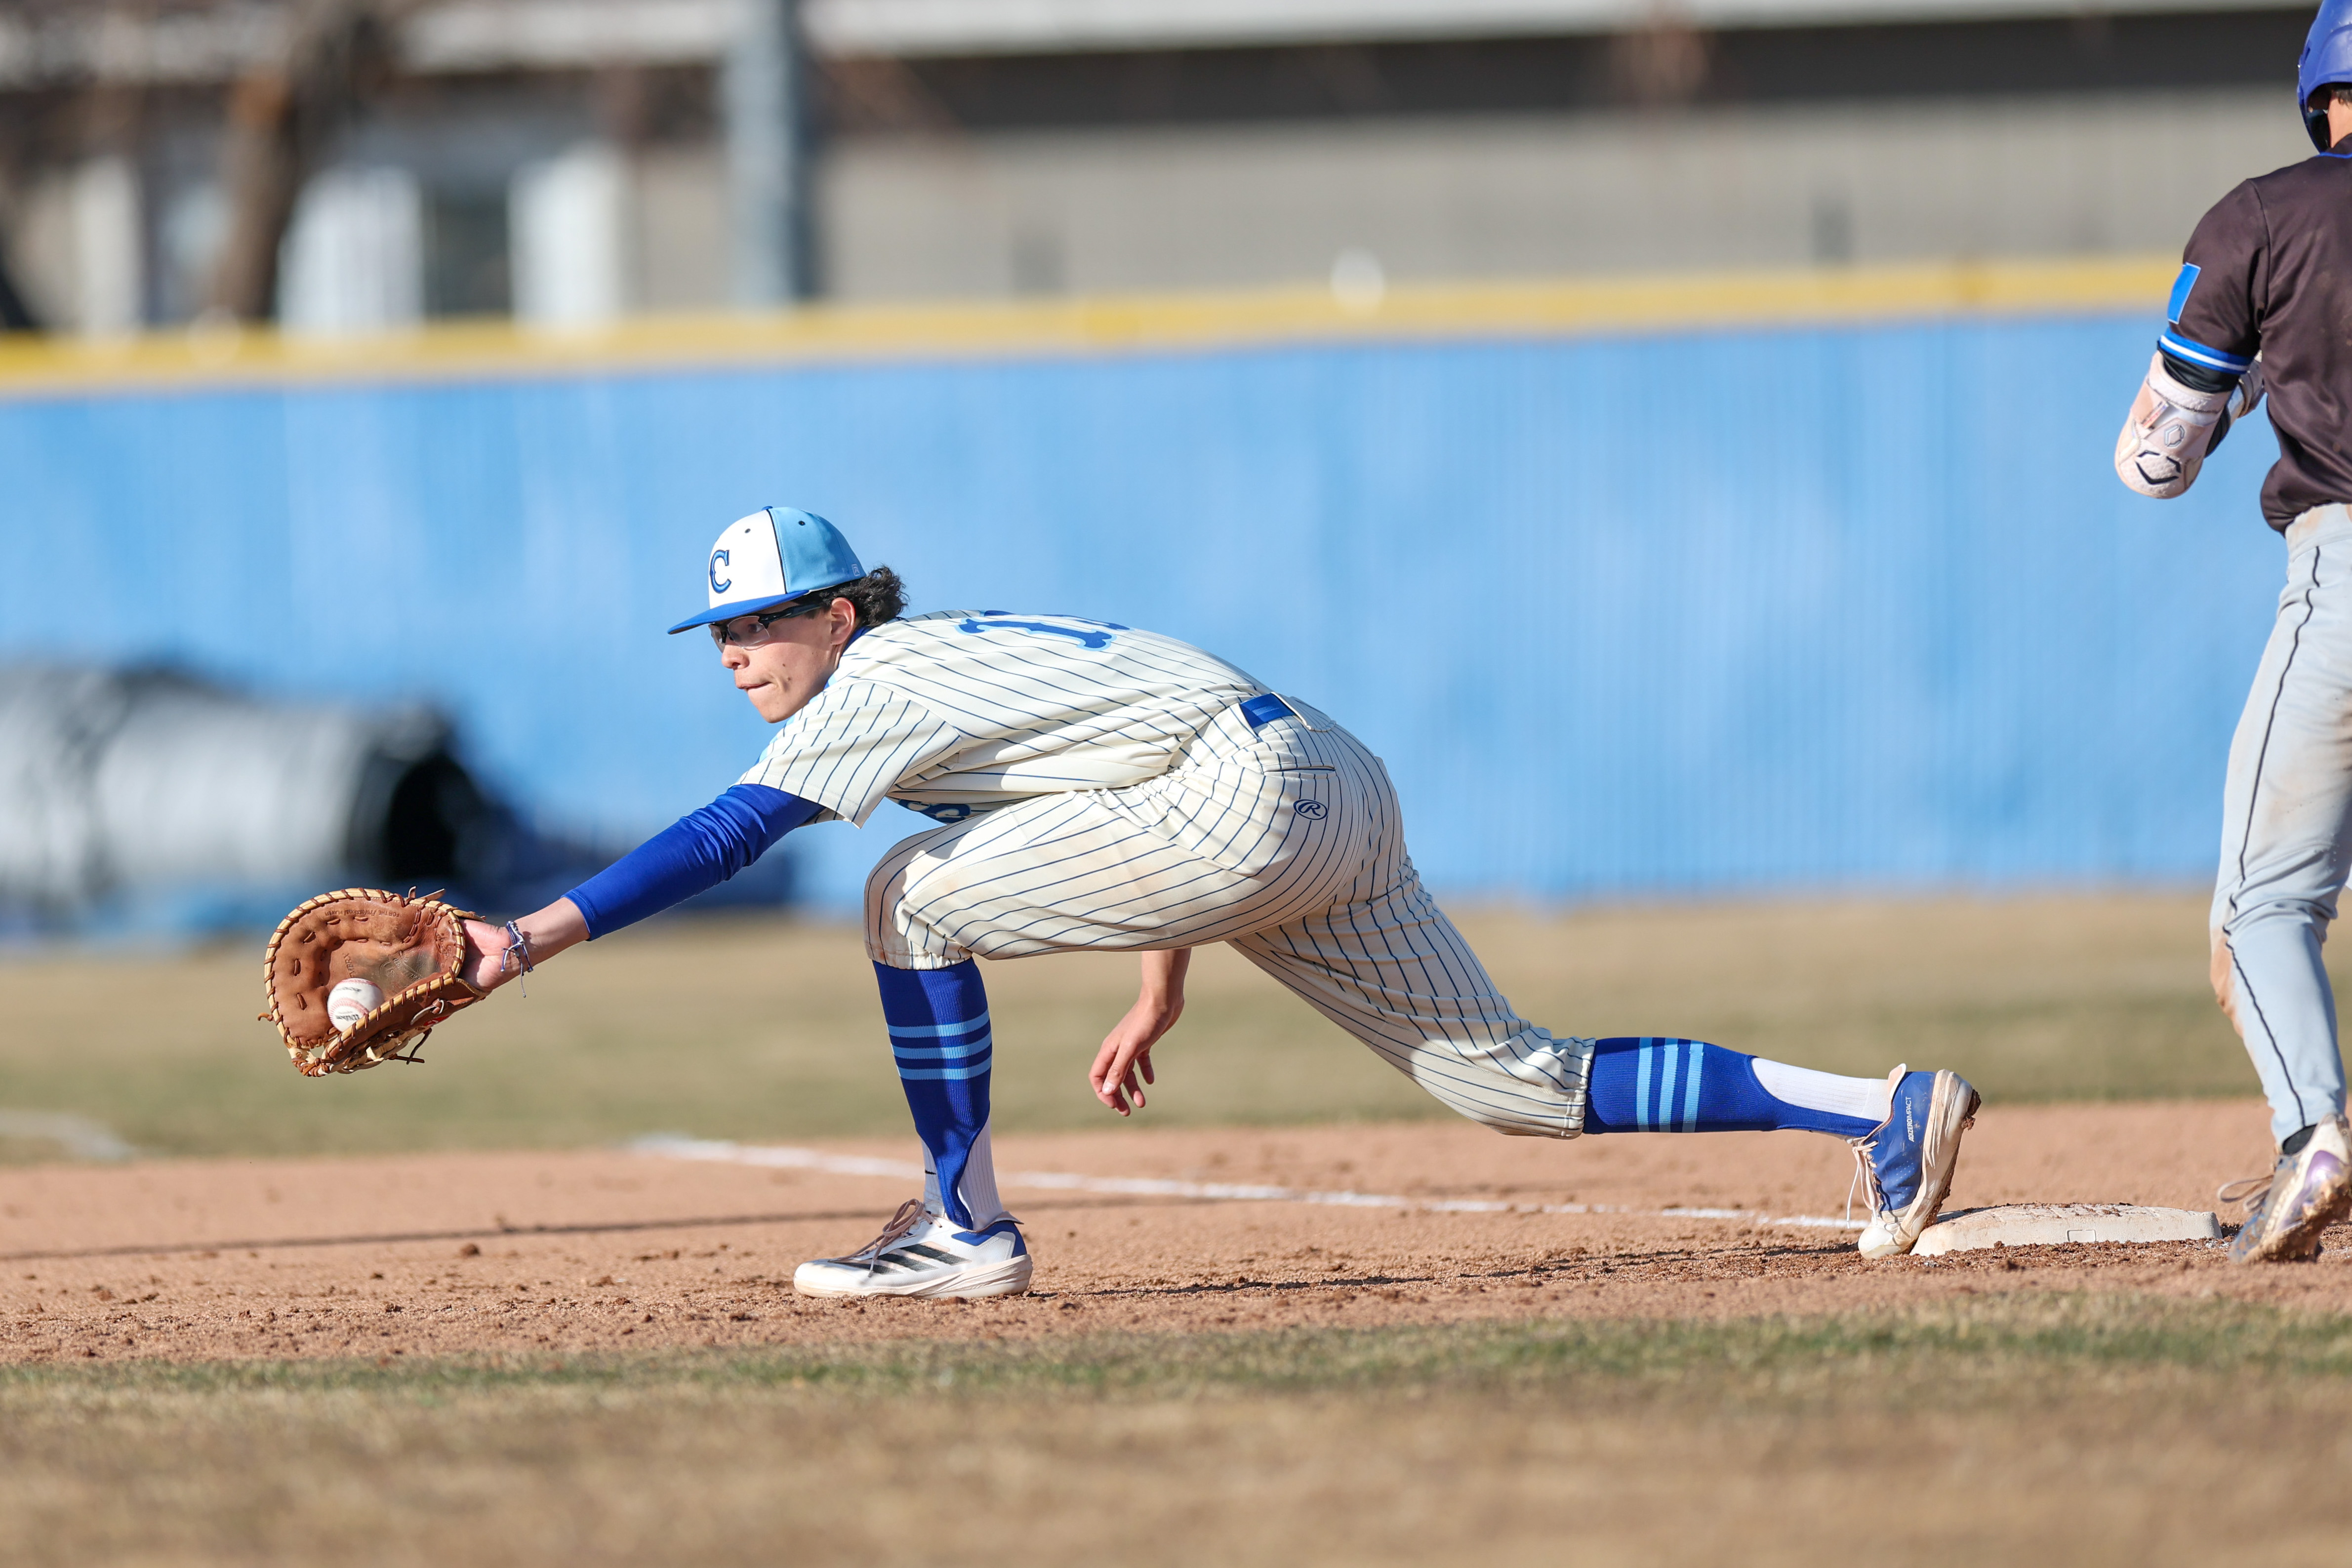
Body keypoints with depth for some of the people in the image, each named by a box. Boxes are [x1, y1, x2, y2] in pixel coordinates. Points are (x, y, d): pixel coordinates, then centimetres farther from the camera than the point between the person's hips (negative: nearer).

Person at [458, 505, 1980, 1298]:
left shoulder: (883, 685, -6)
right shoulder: (950, 655, 23)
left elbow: (719, 838, -16)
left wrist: (531, 940, -19)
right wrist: (1161, 992, 29)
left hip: (1259, 799, -10)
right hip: (1336, 789, 10)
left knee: (914, 901, -4)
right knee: (1517, 1079, 6)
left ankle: (965, 1228, 0)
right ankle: (1883, 1112, -1)